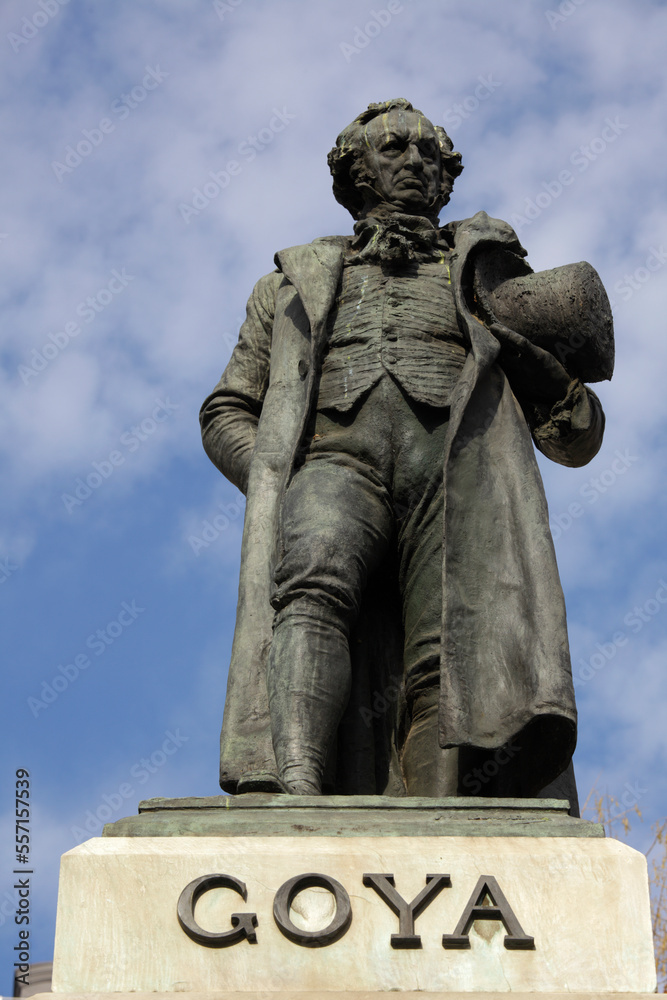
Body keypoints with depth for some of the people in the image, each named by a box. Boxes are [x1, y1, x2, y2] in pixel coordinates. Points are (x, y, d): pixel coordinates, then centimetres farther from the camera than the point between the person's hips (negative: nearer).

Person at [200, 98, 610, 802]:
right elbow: (226, 413, 28)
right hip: (335, 459, 0)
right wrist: (277, 484, 6)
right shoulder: (297, 282, 36)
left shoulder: (488, 276, 34)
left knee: (451, 657, -28)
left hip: (455, 465, 0)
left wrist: (536, 361, 5)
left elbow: (578, 438, 28)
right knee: (312, 587, -35)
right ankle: (296, 795, -53)